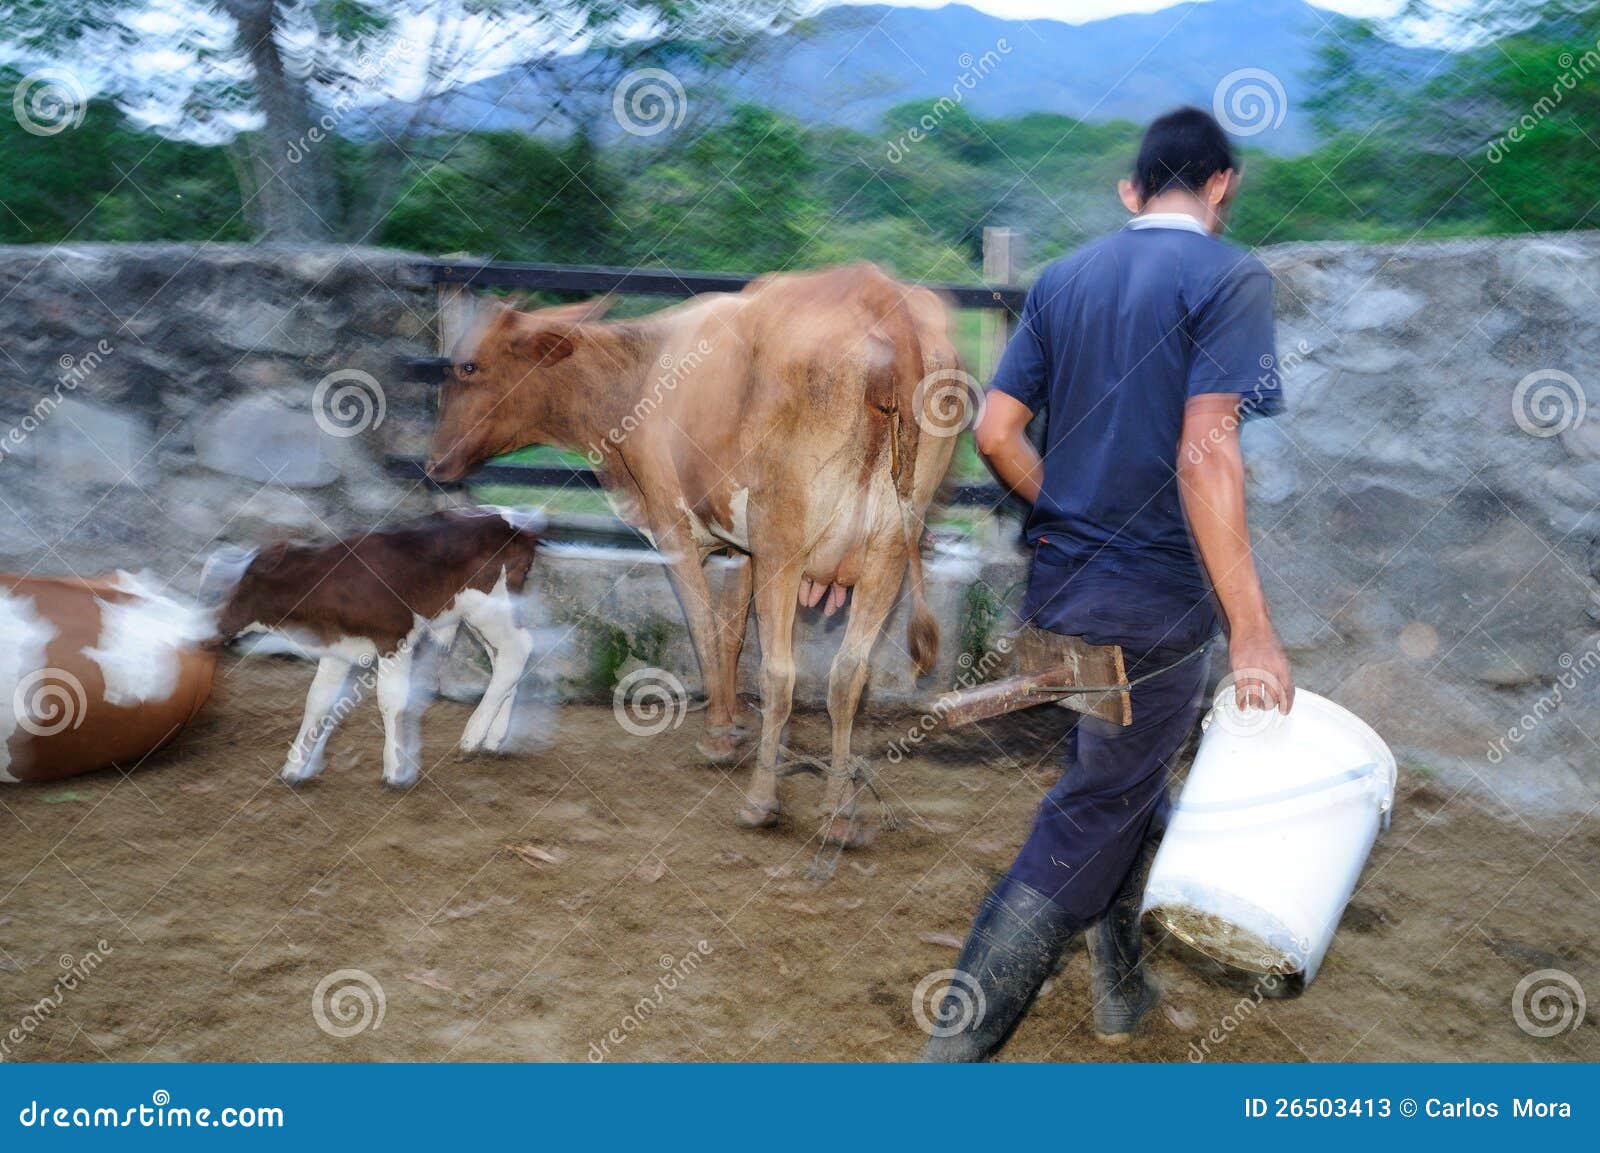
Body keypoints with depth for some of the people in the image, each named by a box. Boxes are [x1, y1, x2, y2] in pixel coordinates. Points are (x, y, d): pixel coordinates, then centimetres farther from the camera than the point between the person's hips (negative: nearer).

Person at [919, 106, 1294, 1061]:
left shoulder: (1065, 278, 8)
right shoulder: (1230, 278, -12)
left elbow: (995, 430, 4)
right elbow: (1204, 453, -23)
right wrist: (1254, 633, -21)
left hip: (1061, 585, 7)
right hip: (1155, 604, -7)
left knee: (1130, 787, 26)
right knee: (1086, 832, 2)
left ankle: (1123, 989, 41)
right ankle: (954, 1051, 2)